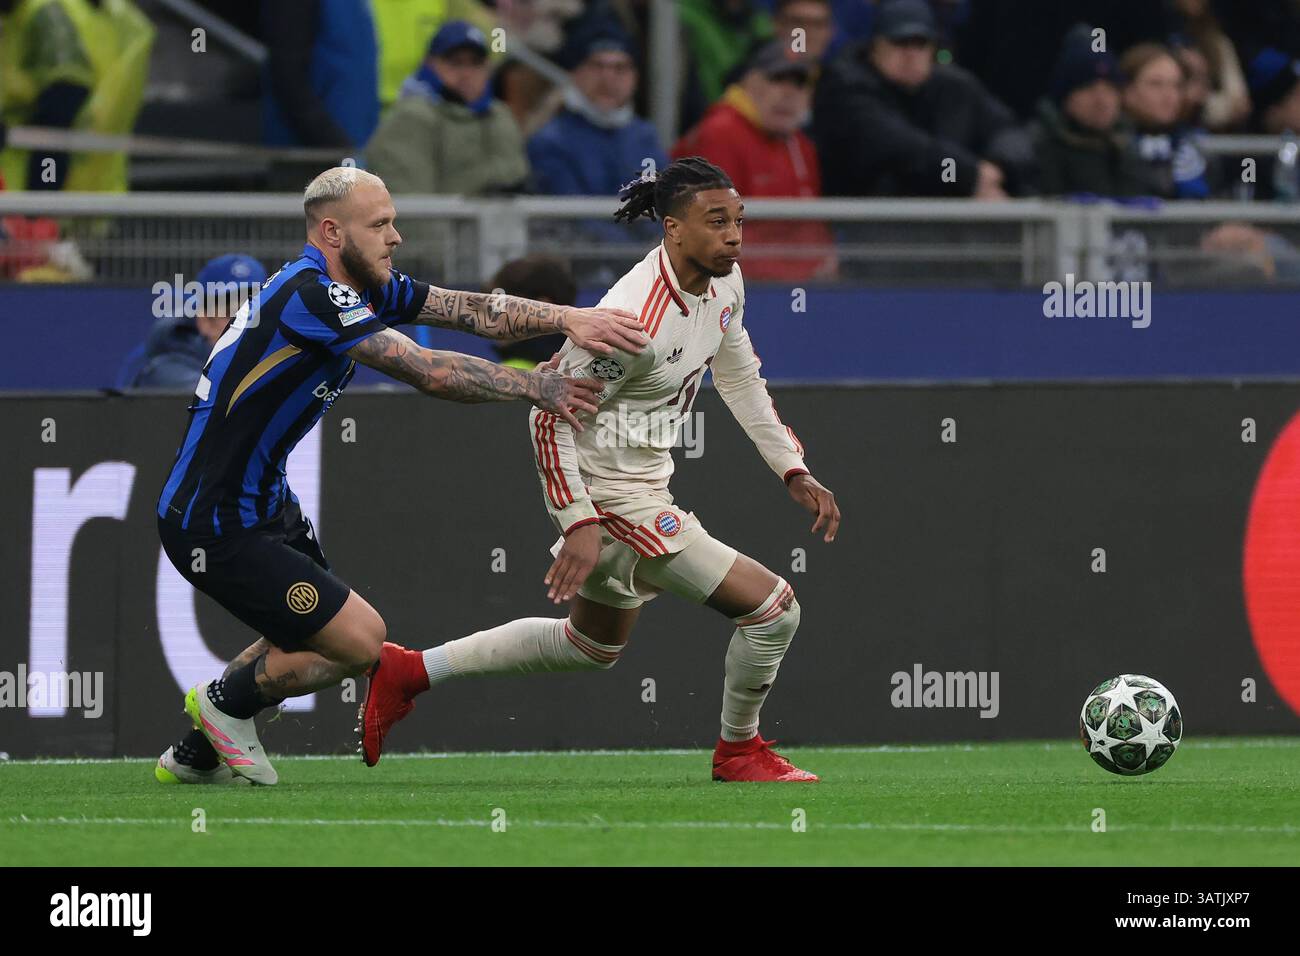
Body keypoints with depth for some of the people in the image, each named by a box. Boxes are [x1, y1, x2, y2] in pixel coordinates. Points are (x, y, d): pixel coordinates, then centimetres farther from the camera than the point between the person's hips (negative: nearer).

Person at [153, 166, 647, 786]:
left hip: (265, 500, 11)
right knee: (360, 642, -7)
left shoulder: (368, 288, 5)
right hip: (216, 523, -11)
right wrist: (537, 388, -17)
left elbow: (476, 312, 1)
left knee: (305, 638, 26)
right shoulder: (310, 293, -25)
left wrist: (569, 318, -15)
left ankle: (193, 754, 36)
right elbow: (430, 373, -26)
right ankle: (226, 701, 15)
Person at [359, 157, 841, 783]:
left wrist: (794, 471, 12)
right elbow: (551, 416, -23)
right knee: (772, 608, -10)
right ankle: (739, 749, 15)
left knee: (593, 646, 28)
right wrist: (579, 525, -27)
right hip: (611, 498, -10)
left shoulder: (725, 284, -2)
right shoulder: (632, 319, -30)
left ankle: (410, 671, 33)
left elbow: (740, 380, 15)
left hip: (646, 484, 10)